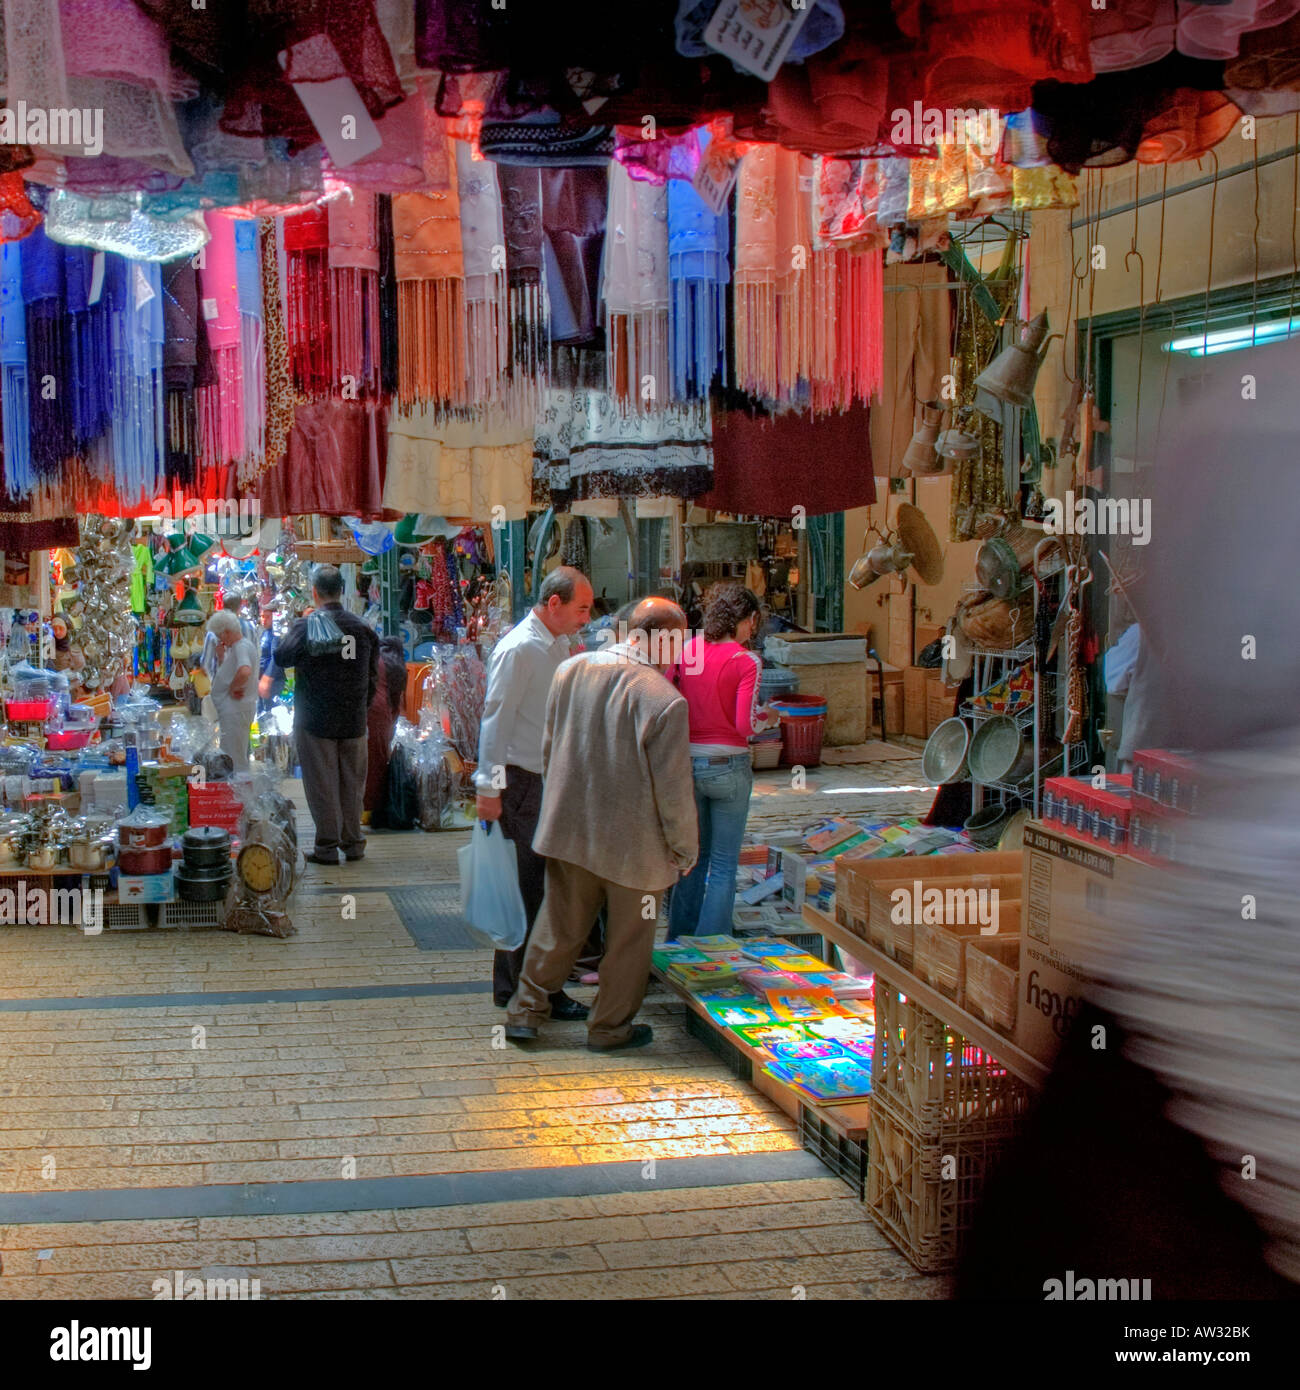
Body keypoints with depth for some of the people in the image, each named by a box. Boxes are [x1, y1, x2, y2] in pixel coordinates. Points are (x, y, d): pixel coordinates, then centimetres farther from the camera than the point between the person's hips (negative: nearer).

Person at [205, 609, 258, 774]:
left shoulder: (242, 647, -17)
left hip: (236, 709, -11)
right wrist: (221, 656, 8)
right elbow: (225, 673, 23)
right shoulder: (235, 647, 15)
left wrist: (233, 688, -21)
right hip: (229, 709, 11)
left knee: (235, 758, -6)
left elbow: (244, 672, -36)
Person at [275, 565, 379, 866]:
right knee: (352, 782, 12)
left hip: (316, 720, -3)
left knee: (322, 784, 3)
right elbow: (373, 675, 7)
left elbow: (281, 658, -1)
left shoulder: (305, 627, -12)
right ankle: (353, 843, 18)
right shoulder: (362, 628, 1)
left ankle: (327, 846, 6)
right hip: (354, 720, 4)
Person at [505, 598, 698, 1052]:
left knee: (559, 926, 19)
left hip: (568, 828, 5)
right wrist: (685, 848, -2)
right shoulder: (665, 702, -23)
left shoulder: (570, 670, -4)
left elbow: (548, 750, 8)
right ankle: (609, 1027, 26)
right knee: (627, 938, 14)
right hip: (633, 843, -5)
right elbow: (673, 789, -17)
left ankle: (525, 1010, 26)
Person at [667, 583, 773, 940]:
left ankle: (679, 941, 24)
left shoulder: (684, 651, 0)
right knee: (724, 864, 6)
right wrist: (766, 717, 3)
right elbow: (745, 725, -17)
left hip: (686, 760, 5)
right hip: (727, 766, -5)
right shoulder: (746, 661, -12)